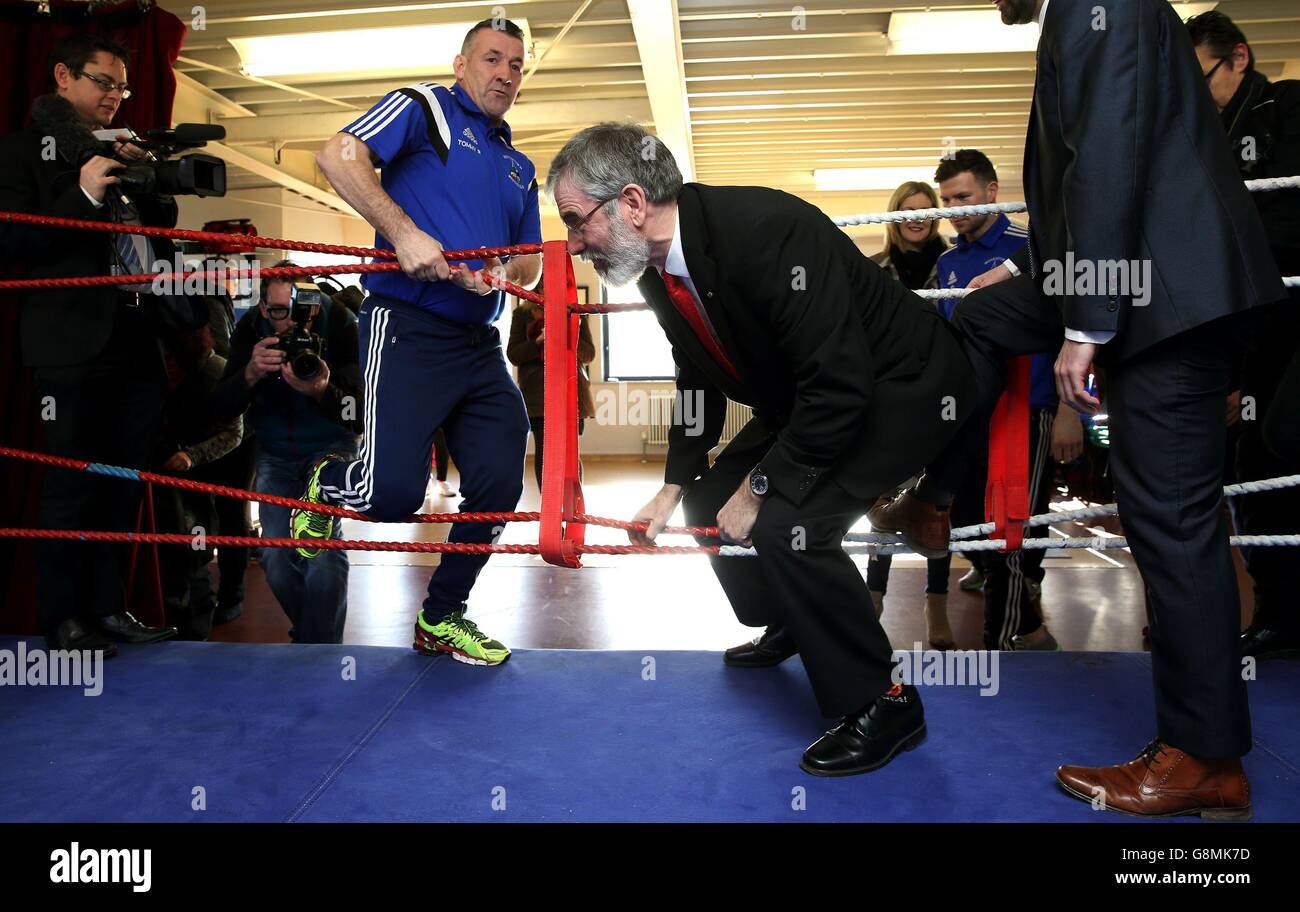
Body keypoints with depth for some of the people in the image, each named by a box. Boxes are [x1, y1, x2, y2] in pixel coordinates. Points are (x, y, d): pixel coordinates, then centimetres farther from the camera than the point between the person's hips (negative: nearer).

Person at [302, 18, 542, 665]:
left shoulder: (519, 167, 24)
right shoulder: (425, 108, 4)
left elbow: (530, 259, 24)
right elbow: (338, 156, -11)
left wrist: (505, 274, 0)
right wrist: (403, 231, -22)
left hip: (479, 344, 7)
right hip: (408, 327, -7)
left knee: (500, 486, 3)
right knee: (394, 490, -18)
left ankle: (442, 618, 23)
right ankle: (326, 484, 20)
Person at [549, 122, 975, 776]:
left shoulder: (769, 230, -34)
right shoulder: (659, 269, -5)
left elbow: (841, 387, -35)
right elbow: (698, 384, 10)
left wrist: (761, 488, -26)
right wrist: (672, 489, 6)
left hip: (901, 385, -9)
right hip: (803, 398, 9)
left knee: (788, 522, -25)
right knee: (713, 498, 11)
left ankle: (881, 704, -6)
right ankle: (789, 625, 38)